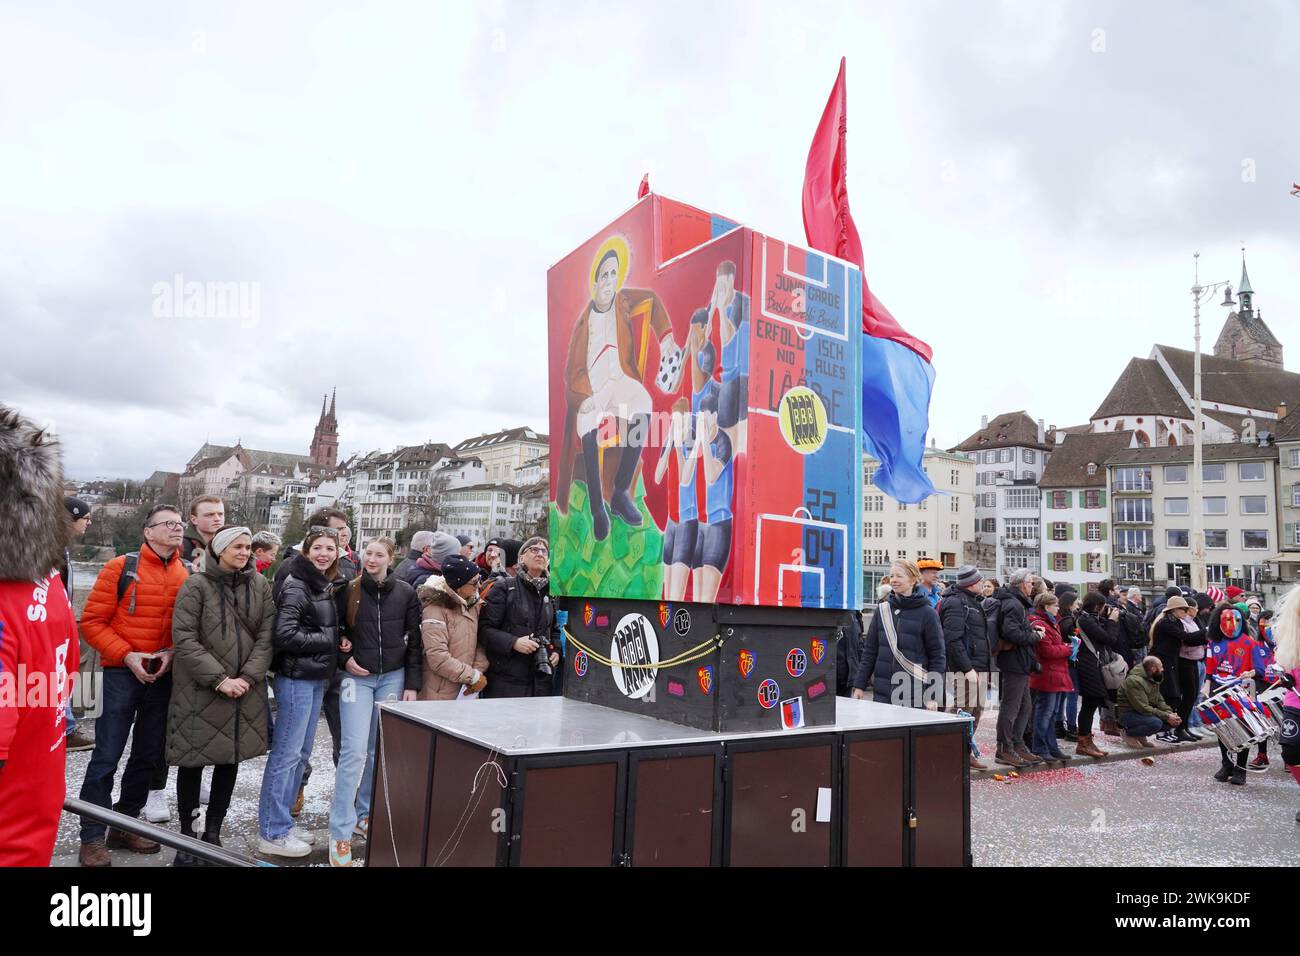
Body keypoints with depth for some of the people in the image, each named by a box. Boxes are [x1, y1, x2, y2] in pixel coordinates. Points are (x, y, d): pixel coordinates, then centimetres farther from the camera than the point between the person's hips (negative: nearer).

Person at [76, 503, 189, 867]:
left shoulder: (186, 575, 3)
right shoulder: (121, 567, -8)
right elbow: (92, 621, -8)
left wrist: (172, 654, -9)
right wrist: (127, 656, -15)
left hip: (163, 676, 5)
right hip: (122, 673, -4)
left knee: (149, 755, 12)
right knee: (107, 756, -1)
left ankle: (124, 827, 27)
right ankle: (92, 837, 11)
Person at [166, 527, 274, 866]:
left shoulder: (260, 585, 4)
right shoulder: (197, 585, -6)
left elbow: (266, 635, 2)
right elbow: (184, 637, -11)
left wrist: (247, 677, -10)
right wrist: (219, 678, -15)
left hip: (245, 690, 3)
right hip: (199, 690, -3)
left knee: (231, 760, 10)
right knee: (193, 761, 5)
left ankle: (212, 833, 26)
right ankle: (187, 836, 22)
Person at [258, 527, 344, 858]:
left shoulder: (325, 585, 12)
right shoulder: (296, 585, -14)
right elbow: (284, 634, -23)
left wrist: (337, 643, 5)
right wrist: (329, 642, -14)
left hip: (317, 678, 9)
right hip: (296, 678, -9)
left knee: (301, 753, 15)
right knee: (286, 753, -2)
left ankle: (280, 820, 27)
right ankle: (273, 833, 8)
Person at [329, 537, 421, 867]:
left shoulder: (405, 593, 0)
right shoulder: (348, 590, -2)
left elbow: (414, 641, 2)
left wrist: (412, 684, -1)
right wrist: (344, 659, -8)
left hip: (392, 678, 2)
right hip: (357, 678, -2)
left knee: (379, 751, 10)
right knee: (354, 751, -9)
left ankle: (364, 814, 28)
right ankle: (340, 833, -2)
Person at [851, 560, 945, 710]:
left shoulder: (927, 613, -3)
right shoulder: (882, 610, 8)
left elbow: (937, 656, -2)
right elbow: (869, 651, 11)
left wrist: (933, 697, -6)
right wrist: (859, 685, 6)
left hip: (915, 696, -3)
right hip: (882, 693, 3)